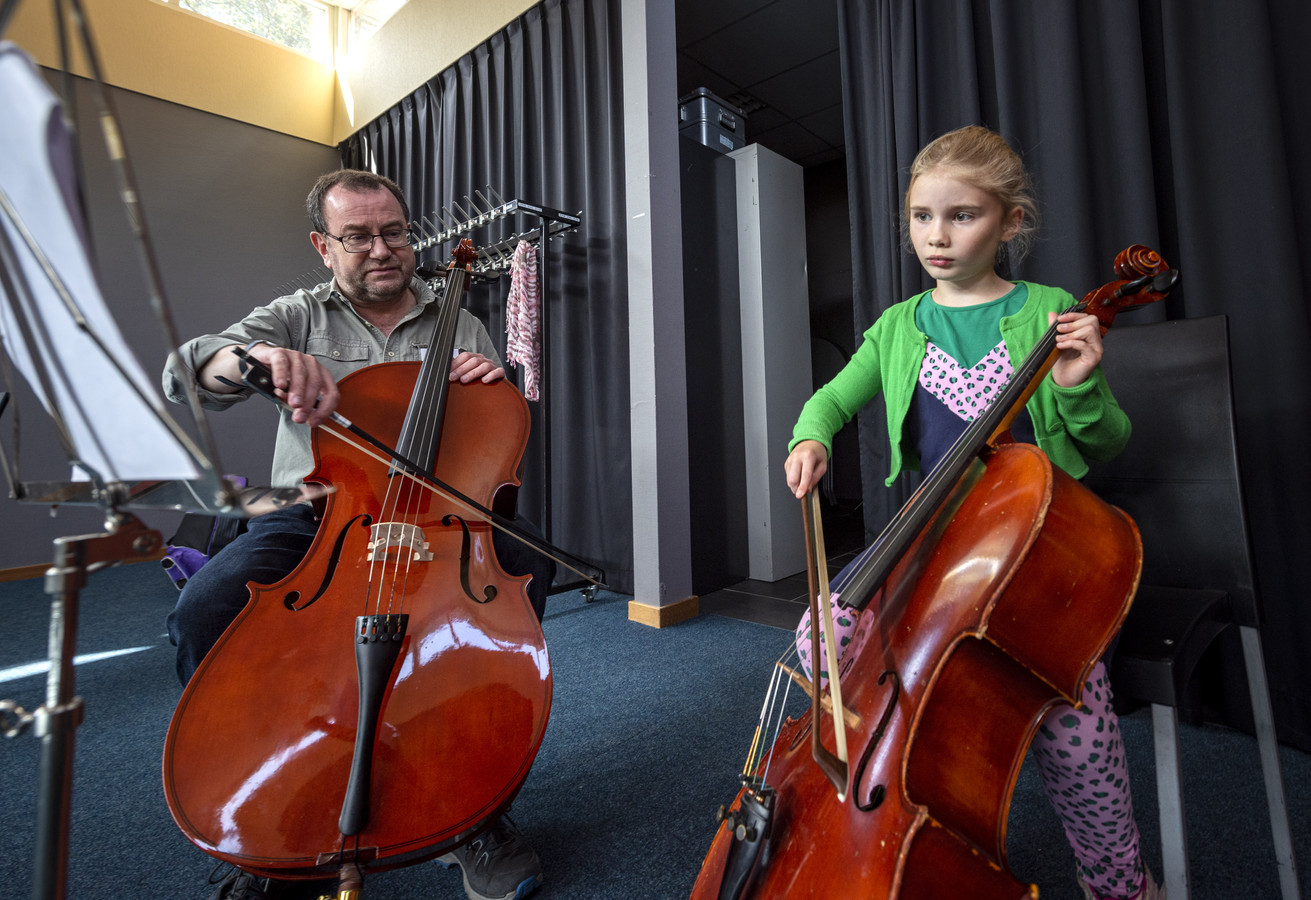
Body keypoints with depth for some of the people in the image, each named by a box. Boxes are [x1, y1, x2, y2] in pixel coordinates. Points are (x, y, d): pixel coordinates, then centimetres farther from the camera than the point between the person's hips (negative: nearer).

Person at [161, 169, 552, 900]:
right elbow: (186, 376, -4)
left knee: (523, 560, -30)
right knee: (205, 610, -28)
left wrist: (498, 390, -9)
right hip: (315, 514, 1)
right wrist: (254, 358, -28)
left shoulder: (462, 330, 15)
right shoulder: (297, 319, 13)